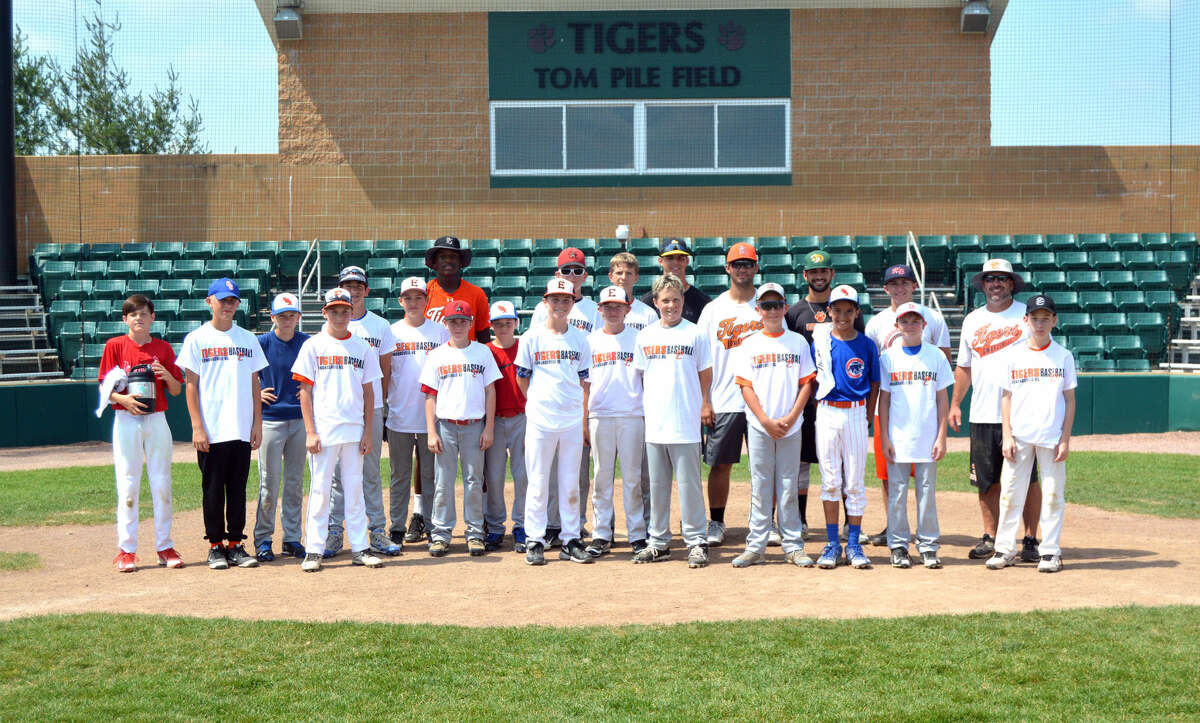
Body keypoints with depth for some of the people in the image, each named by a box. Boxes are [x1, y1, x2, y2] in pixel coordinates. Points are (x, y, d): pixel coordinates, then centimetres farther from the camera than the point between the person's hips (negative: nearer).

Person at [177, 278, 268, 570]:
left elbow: (254, 384, 13)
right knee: (213, 489, 2)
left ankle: (235, 545, 14)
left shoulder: (248, 339, 12)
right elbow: (191, 384, -2)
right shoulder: (197, 339, 1)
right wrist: (197, 427, -9)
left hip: (242, 431, 3)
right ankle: (216, 546, 10)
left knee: (238, 489, 7)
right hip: (211, 433, -3)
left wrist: (257, 424, 7)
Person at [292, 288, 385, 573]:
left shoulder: (362, 347, 9)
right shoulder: (313, 346, 2)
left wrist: (368, 432, 4)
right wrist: (310, 432, -7)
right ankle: (314, 550, 4)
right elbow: (305, 391, 0)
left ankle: (360, 548, 10)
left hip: (354, 430, 2)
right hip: (323, 430, -2)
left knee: (355, 489, 6)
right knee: (320, 490, -1)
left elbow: (368, 392, 11)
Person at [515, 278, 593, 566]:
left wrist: (584, 417, 8)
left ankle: (570, 541, 13)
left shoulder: (579, 338, 9)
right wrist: (539, 403, 6)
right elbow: (522, 379, 7)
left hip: (572, 421, 2)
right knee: (538, 482, 0)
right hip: (540, 420, -2)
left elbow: (584, 381, 12)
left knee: (571, 484, 6)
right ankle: (535, 541, 7)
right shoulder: (532, 337, 1)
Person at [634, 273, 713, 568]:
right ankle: (658, 542, 18)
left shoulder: (695, 334, 0)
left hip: (685, 423, -4)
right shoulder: (645, 336, 10)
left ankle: (696, 542, 5)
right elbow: (641, 377, 15)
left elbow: (705, 375, 4)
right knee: (657, 485, 10)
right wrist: (646, 408, 8)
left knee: (689, 484, -3)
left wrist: (699, 407, 0)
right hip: (653, 424, 4)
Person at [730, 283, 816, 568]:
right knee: (760, 488, 2)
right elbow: (746, 387, 1)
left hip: (790, 427, 0)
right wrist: (766, 421, -9)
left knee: (788, 487, 3)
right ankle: (756, 547, 6)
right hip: (759, 426, 0)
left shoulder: (798, 342, 6)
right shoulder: (750, 345, 5)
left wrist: (790, 418, -8)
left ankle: (793, 546, 10)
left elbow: (806, 384, 3)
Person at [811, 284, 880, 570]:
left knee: (855, 482, 2)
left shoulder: (867, 345, 2)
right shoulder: (820, 341, 3)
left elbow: (874, 385, 8)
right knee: (830, 480, 3)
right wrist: (819, 408, 3)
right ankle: (832, 544, 10)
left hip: (856, 415, 0)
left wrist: (865, 416, 1)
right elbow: (811, 380, 11)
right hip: (827, 415, 1)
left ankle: (854, 544, 10)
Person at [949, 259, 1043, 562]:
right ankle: (990, 537, 16)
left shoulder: (1028, 315, 2)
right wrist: (955, 403, 11)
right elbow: (964, 367, 20)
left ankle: (1031, 539, 5)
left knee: (1028, 479, -3)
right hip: (982, 415, 4)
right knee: (987, 480, 6)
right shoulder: (972, 320, 14)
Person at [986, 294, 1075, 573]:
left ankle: (1050, 551, 10)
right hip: (1019, 435, 1)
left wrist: (1066, 439, -3)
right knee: (1010, 492, 1)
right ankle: (1005, 549, 9)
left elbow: (1069, 399, 4)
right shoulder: (1013, 356, 5)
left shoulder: (1063, 356, 3)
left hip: (1051, 436, -1)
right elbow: (1006, 397, 7)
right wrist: (1007, 435, -1)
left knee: (1053, 494, 2)